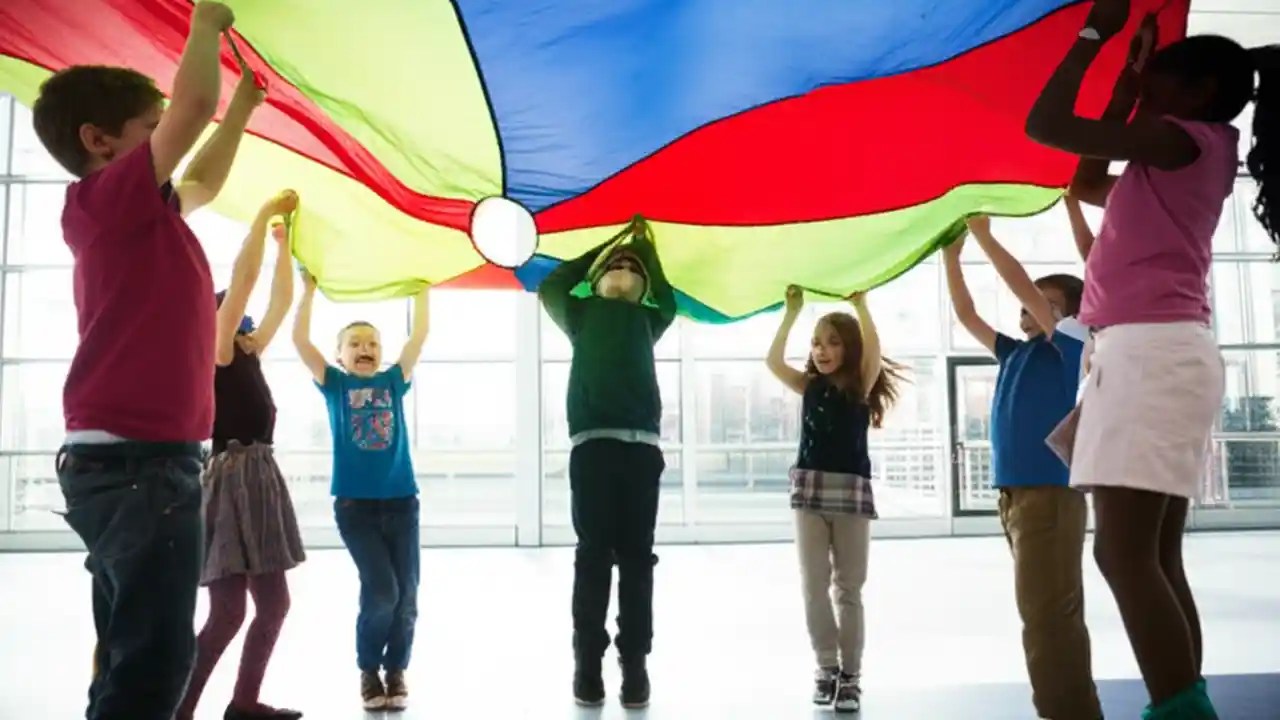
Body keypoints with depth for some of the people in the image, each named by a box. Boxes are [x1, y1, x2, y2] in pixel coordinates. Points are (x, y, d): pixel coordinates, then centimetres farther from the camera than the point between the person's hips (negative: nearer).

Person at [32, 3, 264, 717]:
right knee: (154, 658, -10)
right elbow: (195, 104, -18)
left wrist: (246, 106, 39)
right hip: (137, 460, -10)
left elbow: (204, 184, 38)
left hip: (131, 458, 10)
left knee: (135, 659, 13)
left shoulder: (139, 212, 18)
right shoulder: (107, 198, -8)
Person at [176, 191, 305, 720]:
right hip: (233, 479, -9)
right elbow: (243, 277, -12)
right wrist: (264, 213, -7)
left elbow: (281, 302, 24)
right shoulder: (215, 351, -4)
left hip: (259, 477, 9)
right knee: (228, 609, -10)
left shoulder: (247, 354, 17)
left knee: (273, 603, 11)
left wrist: (284, 243, 26)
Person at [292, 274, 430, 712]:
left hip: (401, 500, 2)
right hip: (354, 504, -2)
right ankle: (369, 670, 13)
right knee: (381, 590, -10)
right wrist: (309, 289, -5)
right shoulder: (334, 383, 6)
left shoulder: (394, 381, 10)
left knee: (406, 594, 2)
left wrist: (421, 290, 3)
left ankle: (396, 670, 22)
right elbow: (300, 339, -2)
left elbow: (419, 336, 5)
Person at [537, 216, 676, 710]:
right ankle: (587, 665, 2)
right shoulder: (582, 312, 23)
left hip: (641, 446, 1)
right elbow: (551, 285, 33)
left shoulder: (648, 318, 23)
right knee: (593, 556, -2)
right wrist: (606, 244, 37)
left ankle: (634, 664, 3)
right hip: (592, 445, -1)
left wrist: (645, 243, 45)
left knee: (637, 558, -1)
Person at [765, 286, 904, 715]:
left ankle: (851, 675, 10)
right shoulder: (809, 386, 8)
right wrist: (791, 312, -8)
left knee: (849, 589, 3)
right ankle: (826, 668, 13)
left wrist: (860, 306, -17)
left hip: (852, 490, -2)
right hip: (809, 489, 2)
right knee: (814, 586, 3)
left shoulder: (860, 386, 2)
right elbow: (773, 362, -5)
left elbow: (873, 354, -16)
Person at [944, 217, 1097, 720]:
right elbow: (967, 317, 23)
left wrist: (983, 235, -9)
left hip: (1050, 493, -9)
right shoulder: (1019, 355, 18)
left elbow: (1023, 287, -13)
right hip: (1016, 492, 9)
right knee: (1047, 613, 13)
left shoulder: (1073, 344, -2)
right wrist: (952, 255, 18)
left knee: (1048, 614, -11)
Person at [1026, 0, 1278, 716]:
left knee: (1124, 554, -16)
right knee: (1156, 557, 5)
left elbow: (1045, 126, -9)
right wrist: (1127, 73, 35)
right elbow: (1088, 182, 33)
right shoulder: (1188, 161, 24)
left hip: (1153, 349, -10)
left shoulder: (1184, 138, -2)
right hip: (1155, 351, 10)